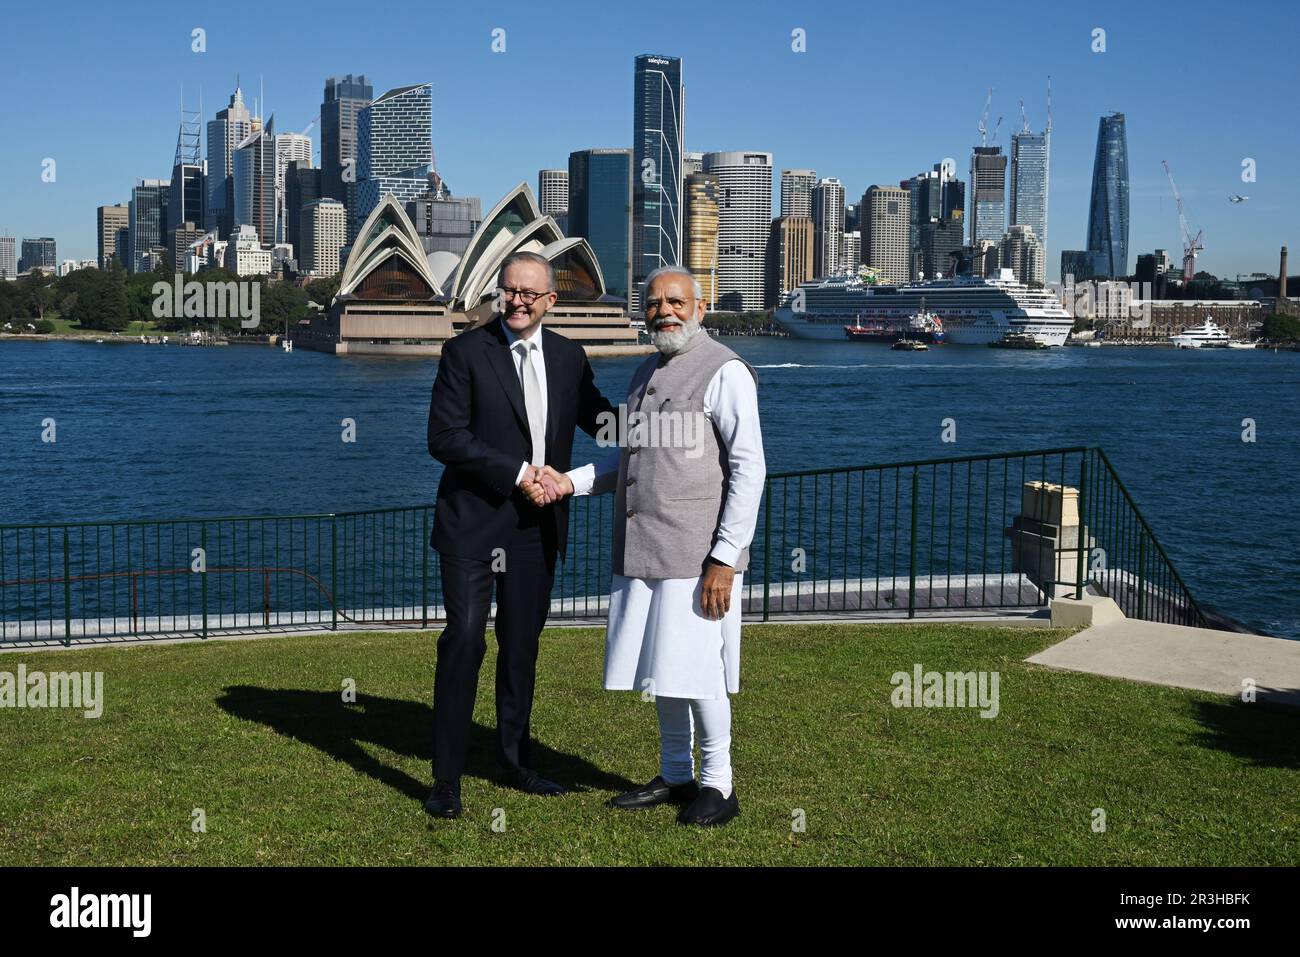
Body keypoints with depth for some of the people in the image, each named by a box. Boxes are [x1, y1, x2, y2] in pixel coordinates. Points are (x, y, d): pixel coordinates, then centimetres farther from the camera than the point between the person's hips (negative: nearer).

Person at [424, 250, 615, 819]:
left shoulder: (568, 356, 8)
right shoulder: (465, 351, -6)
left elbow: (595, 414, 21)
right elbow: (445, 438, -13)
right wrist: (520, 472, -18)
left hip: (538, 523, 5)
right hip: (474, 522, -5)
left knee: (522, 646, 13)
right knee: (464, 641, -8)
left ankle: (515, 761, 27)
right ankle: (447, 778, 2)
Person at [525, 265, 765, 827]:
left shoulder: (725, 371, -8)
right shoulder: (646, 373, 17)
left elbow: (748, 469, -13)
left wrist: (725, 558, -18)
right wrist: (569, 482, 4)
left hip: (695, 553, -7)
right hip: (641, 550, 8)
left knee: (695, 669, -2)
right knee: (661, 667, 14)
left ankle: (717, 785, 14)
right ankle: (675, 776, 28)